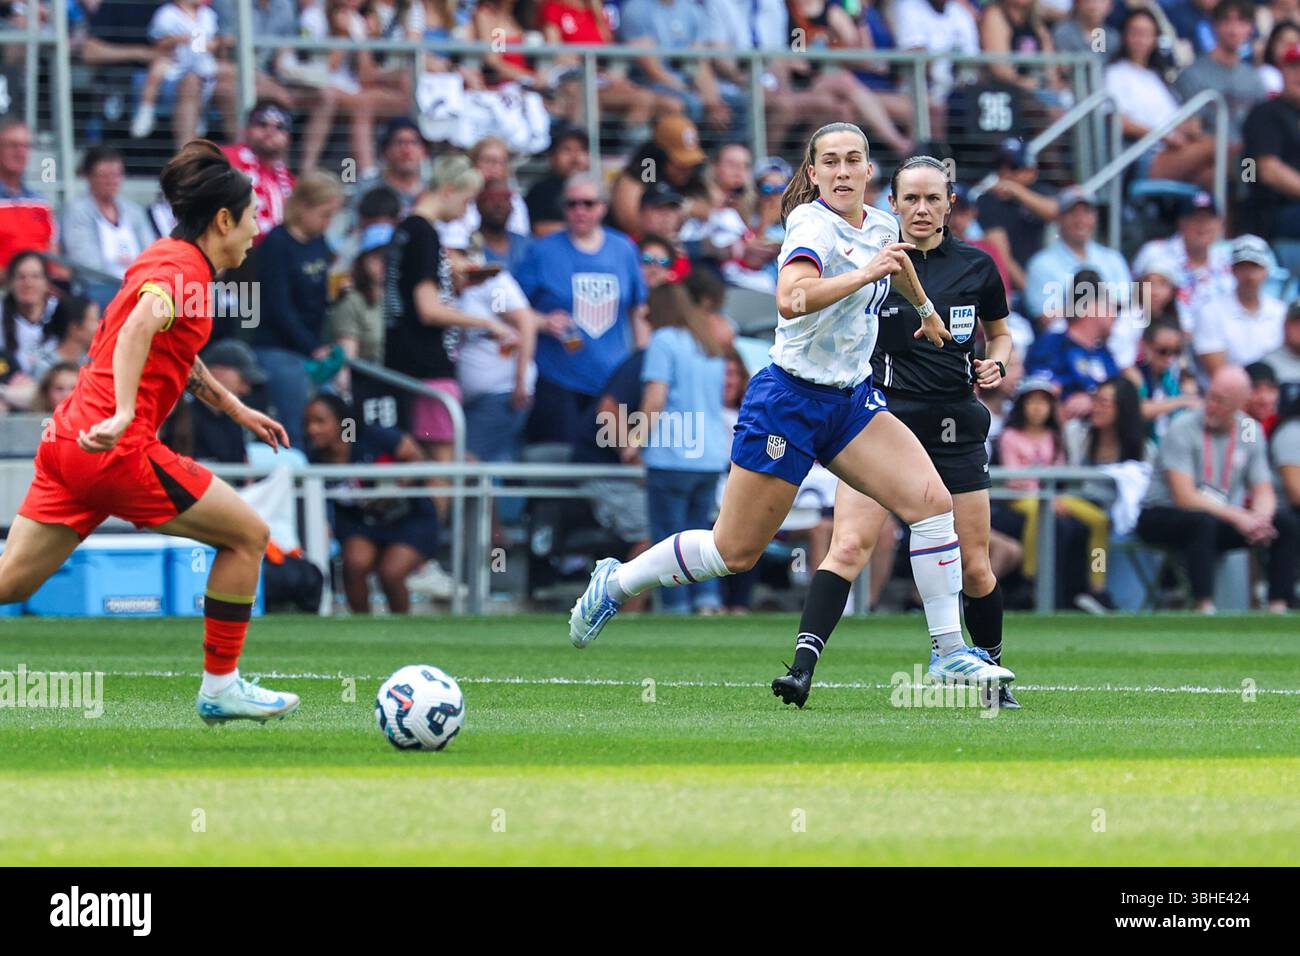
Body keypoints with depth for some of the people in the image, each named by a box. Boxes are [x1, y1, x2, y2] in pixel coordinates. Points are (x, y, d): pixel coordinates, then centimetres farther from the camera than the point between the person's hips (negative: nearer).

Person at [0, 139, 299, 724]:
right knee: (247, 534, 4)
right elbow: (140, 326, -31)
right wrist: (123, 416, -40)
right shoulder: (183, 270, -10)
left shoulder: (165, 258, 19)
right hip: (119, 452, -9)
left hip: (68, 437, 9)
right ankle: (220, 689, 10)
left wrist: (235, 409, 39)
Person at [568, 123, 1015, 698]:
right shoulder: (815, 226, -18)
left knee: (933, 503, -11)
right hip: (791, 400, -7)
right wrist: (864, 273, -42)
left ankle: (950, 655, -5)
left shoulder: (881, 225, 6)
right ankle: (615, 582, 23)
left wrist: (925, 309, 48)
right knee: (734, 553, 0)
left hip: (853, 400, 7)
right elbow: (790, 300, -39)